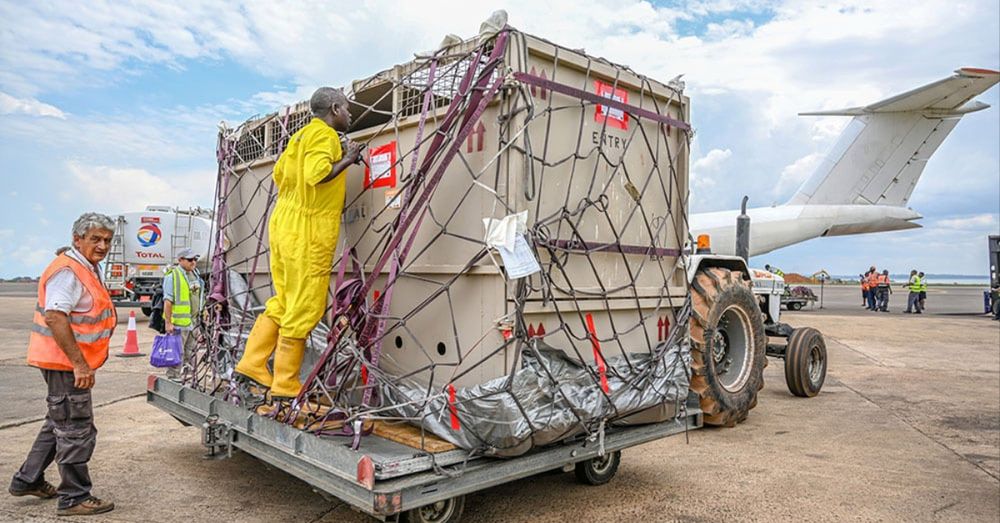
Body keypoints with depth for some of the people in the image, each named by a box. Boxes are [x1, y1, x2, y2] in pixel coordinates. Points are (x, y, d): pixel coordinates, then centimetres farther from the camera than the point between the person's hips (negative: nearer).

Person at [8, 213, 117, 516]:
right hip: (65, 363, -11)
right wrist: (80, 365, -29)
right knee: (76, 430, -1)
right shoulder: (68, 271, -19)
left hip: (72, 362, 11)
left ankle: (28, 480, 37)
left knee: (59, 423, 23)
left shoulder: (90, 269, 14)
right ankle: (74, 499, 10)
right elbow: (55, 318, -29)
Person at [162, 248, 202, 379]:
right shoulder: (173, 275, -10)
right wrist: (168, 322, -18)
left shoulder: (195, 274, 15)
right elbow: (168, 301, -14)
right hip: (178, 323, -8)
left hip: (193, 322, 8)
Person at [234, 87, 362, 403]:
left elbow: (279, 172, 23)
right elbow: (316, 174, -23)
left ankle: (252, 364, 18)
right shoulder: (324, 134, -8)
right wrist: (347, 160, -8)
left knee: (284, 302, 17)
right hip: (307, 231, -10)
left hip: (285, 226, 10)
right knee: (304, 308, -3)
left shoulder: (302, 135, 19)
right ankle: (285, 386, 3)